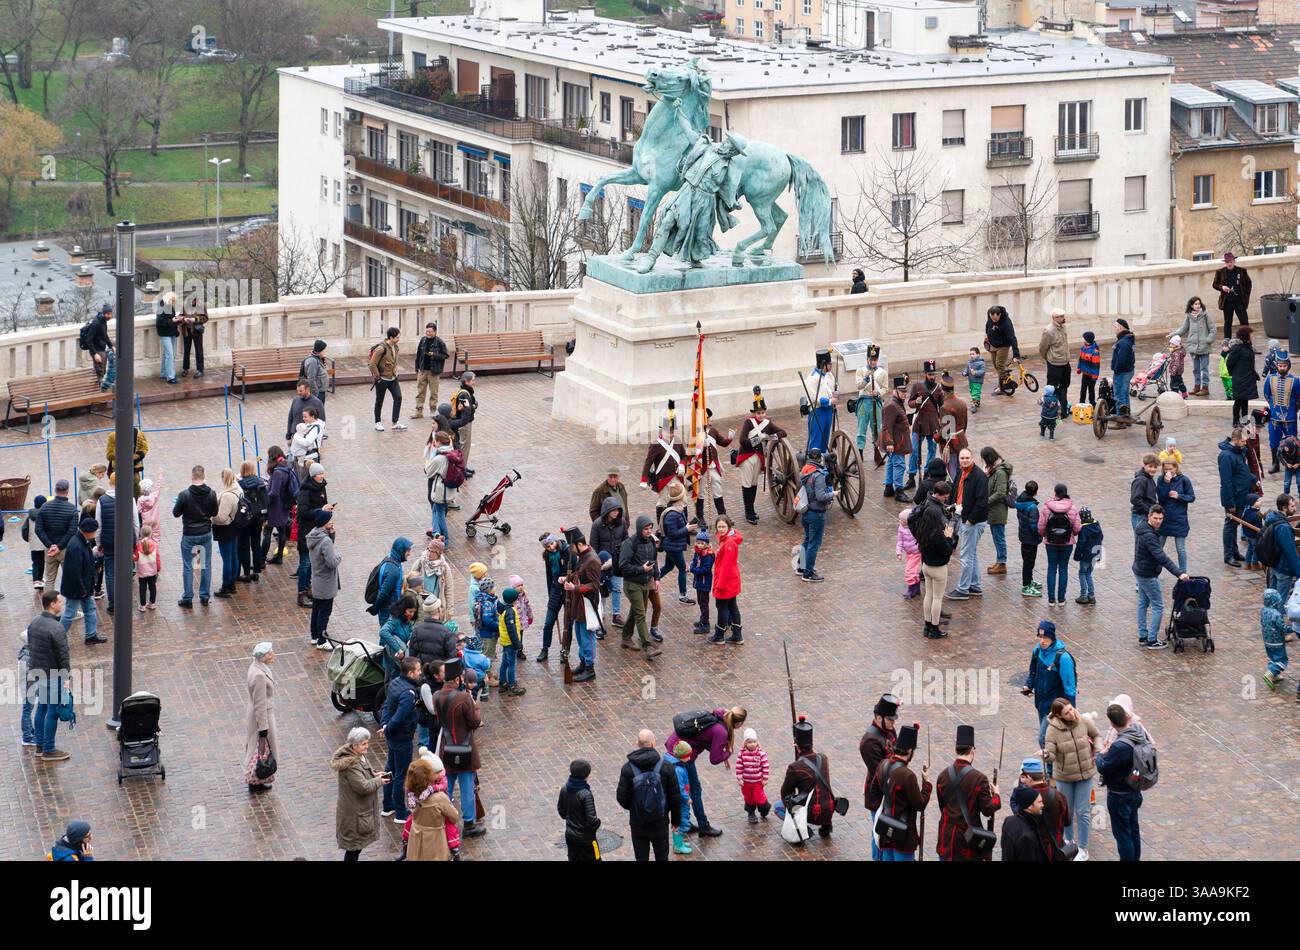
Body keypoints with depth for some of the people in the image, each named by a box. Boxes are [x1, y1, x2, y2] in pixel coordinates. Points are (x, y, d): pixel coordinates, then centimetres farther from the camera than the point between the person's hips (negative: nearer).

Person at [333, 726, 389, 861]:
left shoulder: (359, 756, 4)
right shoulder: (351, 765, -28)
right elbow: (363, 787, -30)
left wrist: (374, 775, 4)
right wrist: (379, 781, -14)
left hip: (361, 809, 10)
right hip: (354, 814, -10)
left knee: (356, 847, 21)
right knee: (354, 848, 0)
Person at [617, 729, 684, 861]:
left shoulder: (627, 769, -13)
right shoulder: (666, 767, -12)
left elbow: (621, 797, -8)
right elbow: (675, 797, -6)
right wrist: (676, 819, 9)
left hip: (638, 823, 0)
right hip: (660, 822, 0)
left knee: (641, 857, 12)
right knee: (662, 856, 16)